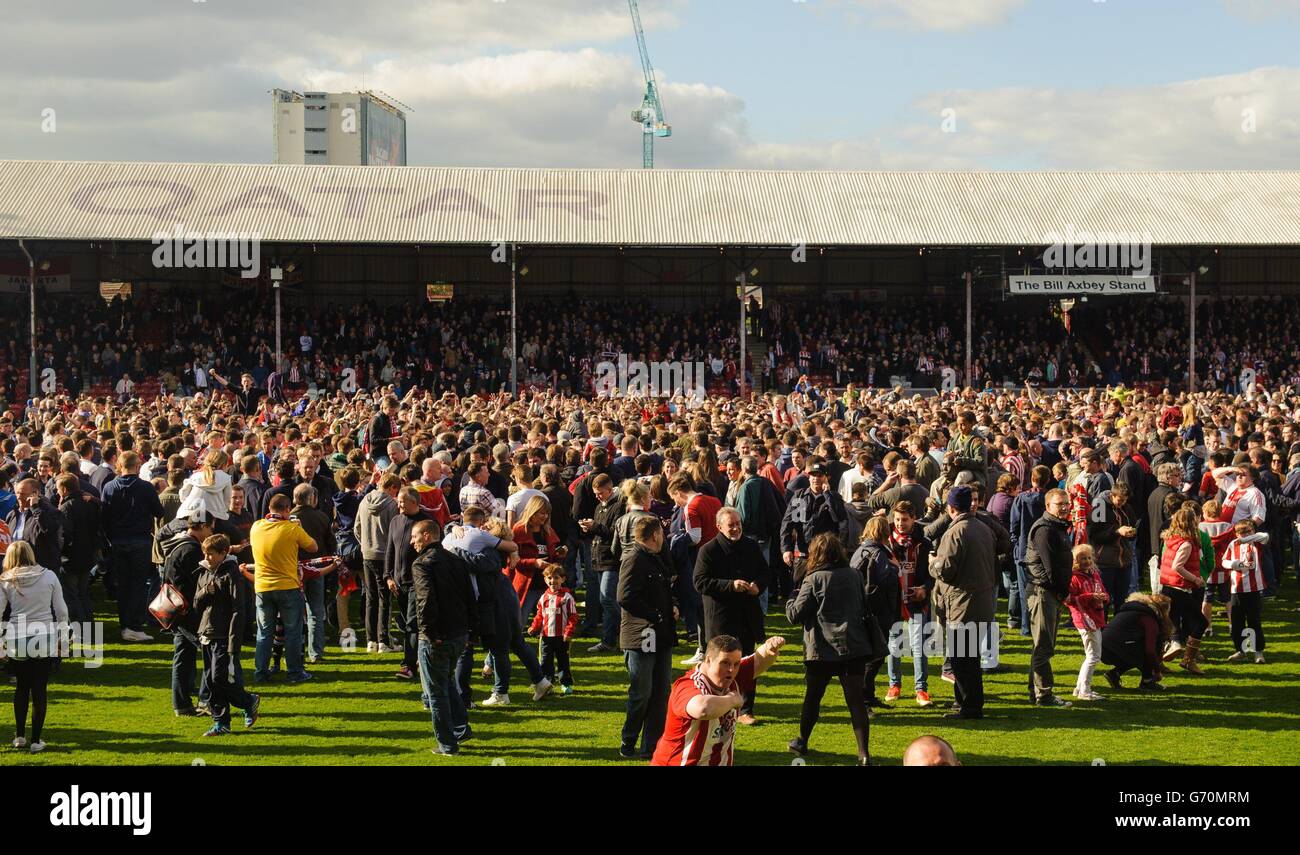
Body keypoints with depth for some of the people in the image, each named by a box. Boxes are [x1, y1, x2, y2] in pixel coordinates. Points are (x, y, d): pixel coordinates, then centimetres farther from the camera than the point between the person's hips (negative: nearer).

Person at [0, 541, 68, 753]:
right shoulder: (49, 576, -2)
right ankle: (36, 740, 5)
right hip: (45, 639, -1)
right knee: (39, 689, 5)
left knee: (22, 687, 19)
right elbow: (61, 610, 1)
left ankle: (19, 736, 21)